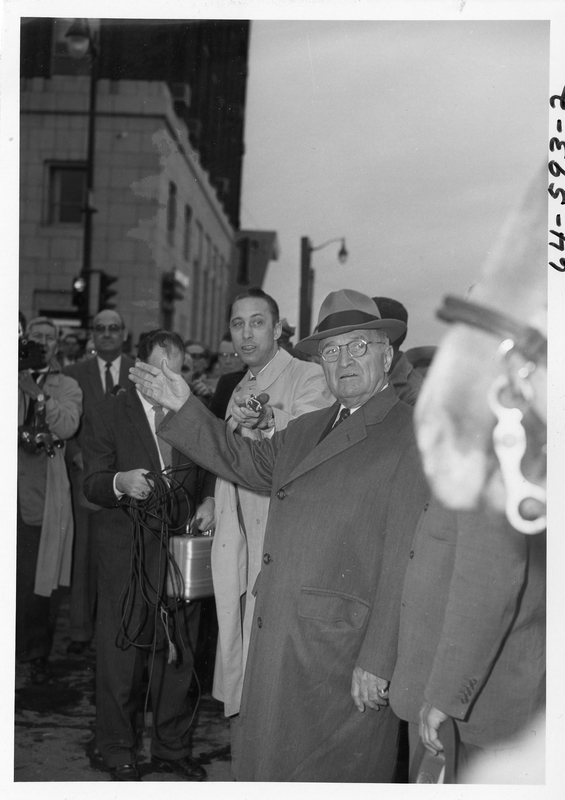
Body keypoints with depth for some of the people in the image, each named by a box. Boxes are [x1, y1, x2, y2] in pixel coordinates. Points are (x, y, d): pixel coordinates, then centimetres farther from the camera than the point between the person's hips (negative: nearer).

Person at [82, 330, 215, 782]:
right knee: (120, 656, 5)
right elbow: (92, 485, -7)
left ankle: (173, 748, 29)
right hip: (127, 553, -3)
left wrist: (211, 500, -4)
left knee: (177, 655, 12)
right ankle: (119, 753, 23)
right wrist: (120, 482, -29)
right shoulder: (107, 417, -4)